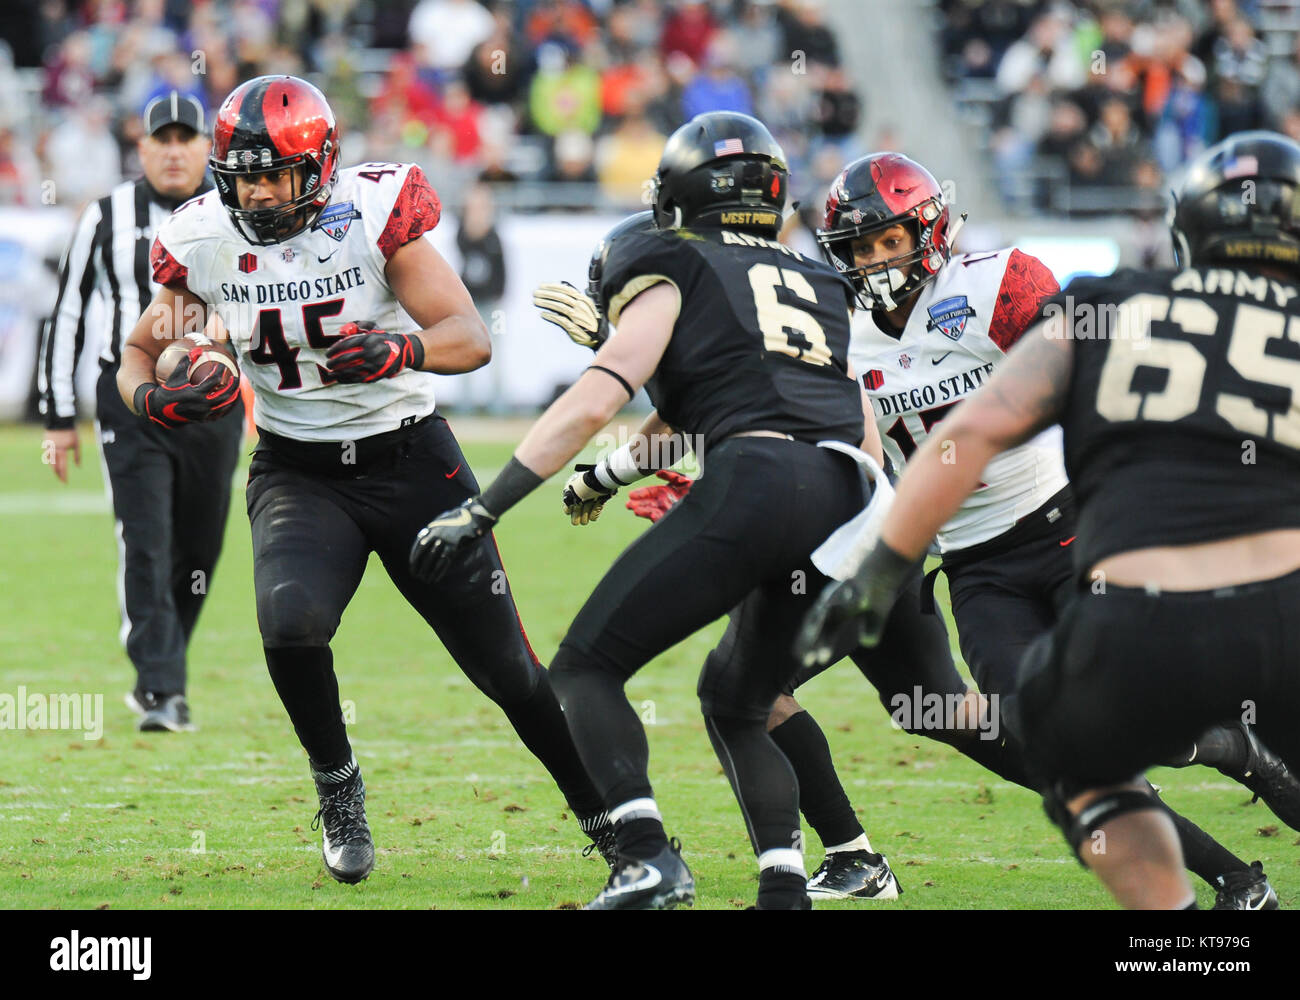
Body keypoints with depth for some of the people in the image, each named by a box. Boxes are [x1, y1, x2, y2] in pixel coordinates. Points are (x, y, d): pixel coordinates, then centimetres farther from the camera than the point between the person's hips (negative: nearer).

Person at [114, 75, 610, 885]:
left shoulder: (373, 213, -17)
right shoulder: (206, 242, -8)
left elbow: (472, 338, -21)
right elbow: (138, 356, 6)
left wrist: (397, 350, -42)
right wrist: (154, 397, -18)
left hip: (411, 460, -1)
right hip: (298, 474, 1)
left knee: (505, 664, 3)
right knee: (292, 622, -28)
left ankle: (608, 820, 23)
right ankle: (337, 782, 0)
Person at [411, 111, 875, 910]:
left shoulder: (675, 273, 13)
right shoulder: (821, 286, 30)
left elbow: (596, 401, 1)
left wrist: (481, 510, 1)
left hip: (753, 484, -6)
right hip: (845, 504, 6)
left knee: (587, 668, 4)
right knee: (736, 698, 25)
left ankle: (648, 855, -16)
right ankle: (785, 882, 6)